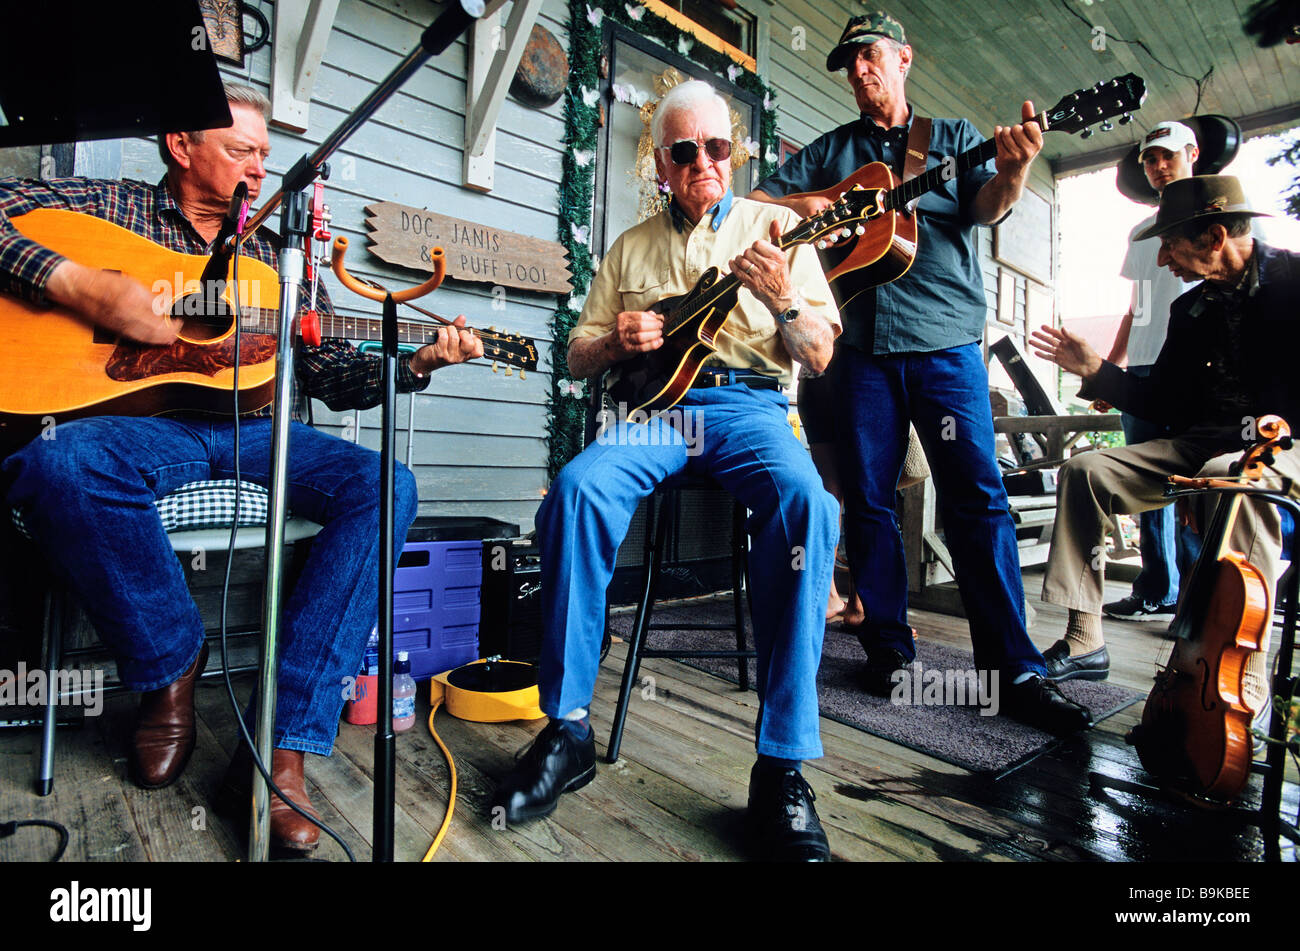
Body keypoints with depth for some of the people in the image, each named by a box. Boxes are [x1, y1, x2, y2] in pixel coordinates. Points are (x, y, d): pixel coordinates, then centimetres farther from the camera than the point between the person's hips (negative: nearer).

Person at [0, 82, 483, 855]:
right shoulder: (113, 206, 13)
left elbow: (333, 377, 12)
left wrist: (415, 363, -4)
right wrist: (77, 285, -16)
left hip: (252, 429, 3)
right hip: (146, 420, -2)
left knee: (384, 486, -24)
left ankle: (284, 745, -27)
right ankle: (170, 662, -8)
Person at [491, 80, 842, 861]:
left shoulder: (776, 227, 14)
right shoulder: (632, 246, 20)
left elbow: (819, 357, 6)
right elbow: (578, 356, 19)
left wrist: (784, 301, -15)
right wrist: (617, 340, -4)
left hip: (748, 403, -1)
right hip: (654, 406, 2)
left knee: (805, 502, -34)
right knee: (579, 488, -29)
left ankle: (783, 765, -25)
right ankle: (569, 726, -16)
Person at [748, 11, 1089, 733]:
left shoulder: (953, 136, 18)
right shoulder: (830, 151, 21)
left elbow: (987, 208, 2)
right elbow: (755, 202, 14)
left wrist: (1013, 168, -20)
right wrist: (803, 204, -6)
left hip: (945, 341, -1)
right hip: (862, 346, 2)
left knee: (977, 497, -7)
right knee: (867, 499, 0)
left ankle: (1016, 671, -1)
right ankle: (888, 647, 12)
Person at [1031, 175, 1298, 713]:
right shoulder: (1191, 308, 14)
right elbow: (1167, 407, 13)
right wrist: (1097, 371, 6)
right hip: (1204, 444, 7)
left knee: (1234, 475, -39)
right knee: (1083, 470, -11)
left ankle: (1246, 673, -31)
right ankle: (1084, 639, -9)